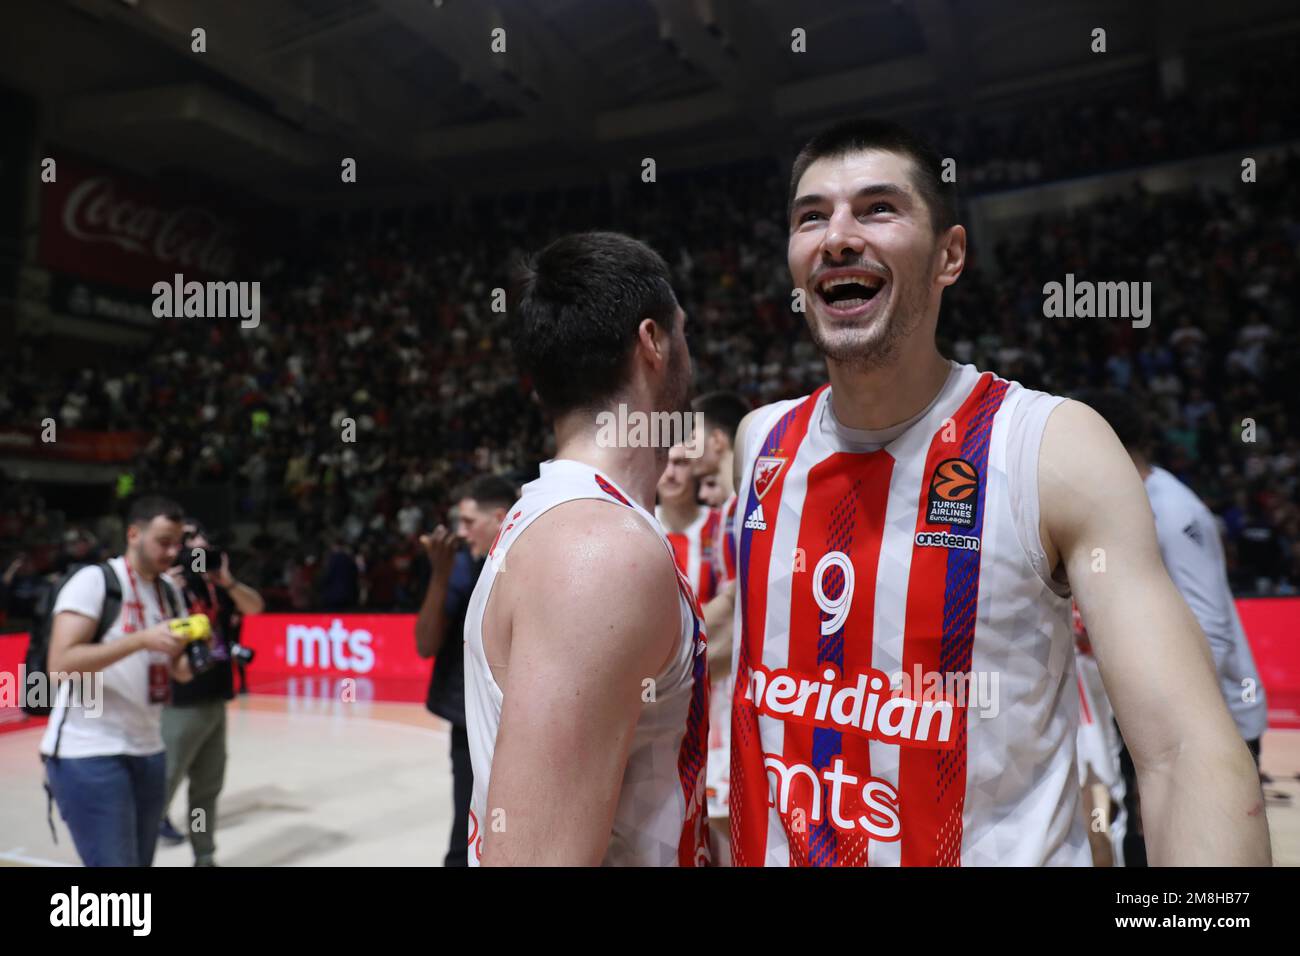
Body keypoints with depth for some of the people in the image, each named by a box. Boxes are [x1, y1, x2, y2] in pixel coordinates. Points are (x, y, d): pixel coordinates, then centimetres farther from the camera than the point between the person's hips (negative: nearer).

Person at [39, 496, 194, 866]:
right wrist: (141, 640, -25)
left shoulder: (169, 592, 11)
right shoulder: (94, 580, -11)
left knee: (140, 861, 13)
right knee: (115, 863, -8)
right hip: (88, 754, -7)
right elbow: (60, 663, -20)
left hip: (148, 750, 7)